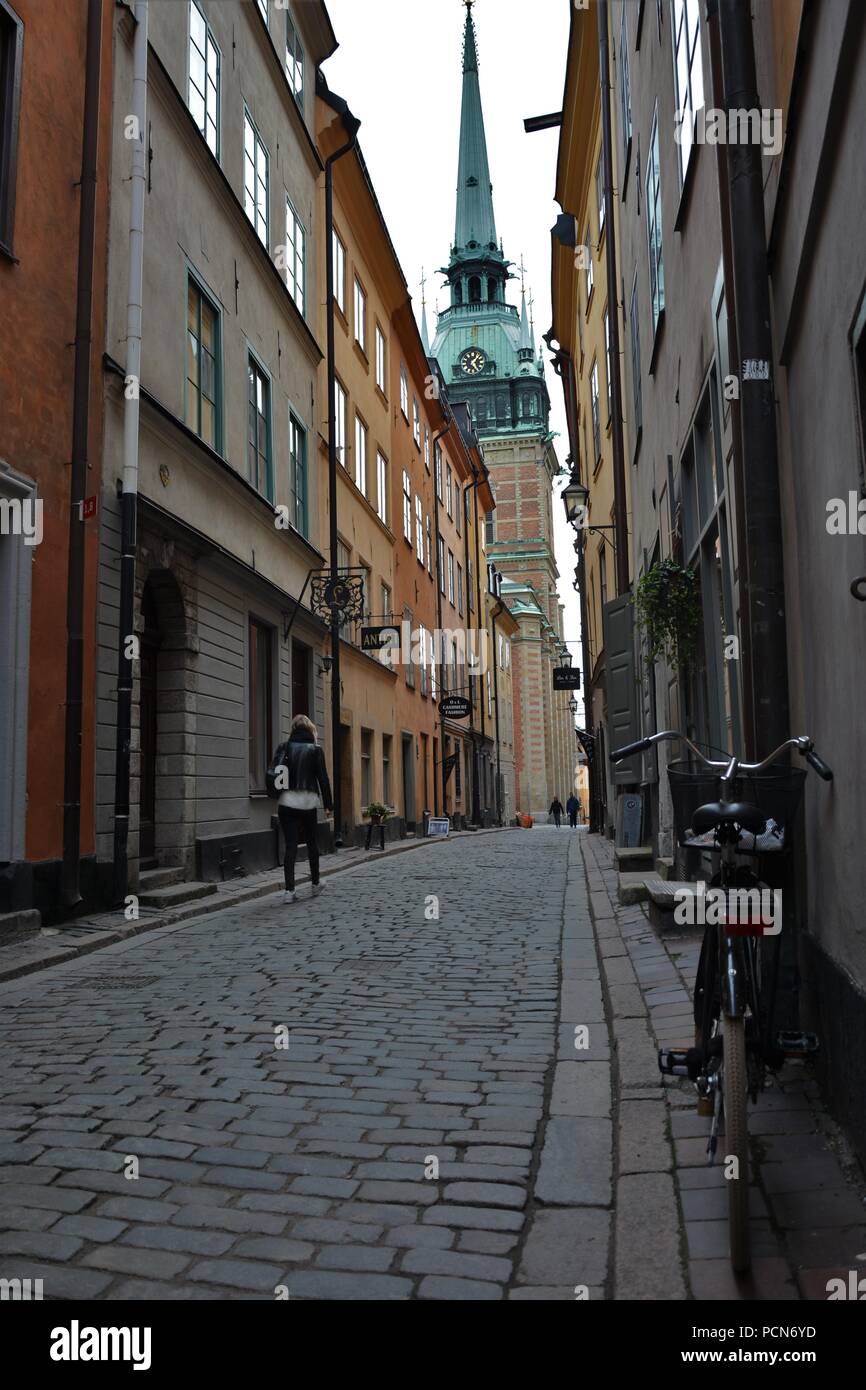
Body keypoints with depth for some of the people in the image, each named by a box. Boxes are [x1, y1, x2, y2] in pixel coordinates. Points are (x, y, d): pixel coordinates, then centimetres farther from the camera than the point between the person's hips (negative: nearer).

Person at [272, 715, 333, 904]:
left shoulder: (284, 748, 4)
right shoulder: (315, 750, 0)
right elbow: (323, 778, -1)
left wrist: (276, 796, 9)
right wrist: (328, 803, 4)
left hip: (287, 801, 1)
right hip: (308, 801, -1)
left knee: (290, 845, -1)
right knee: (311, 842, 15)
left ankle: (289, 890, -9)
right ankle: (315, 884, 27)